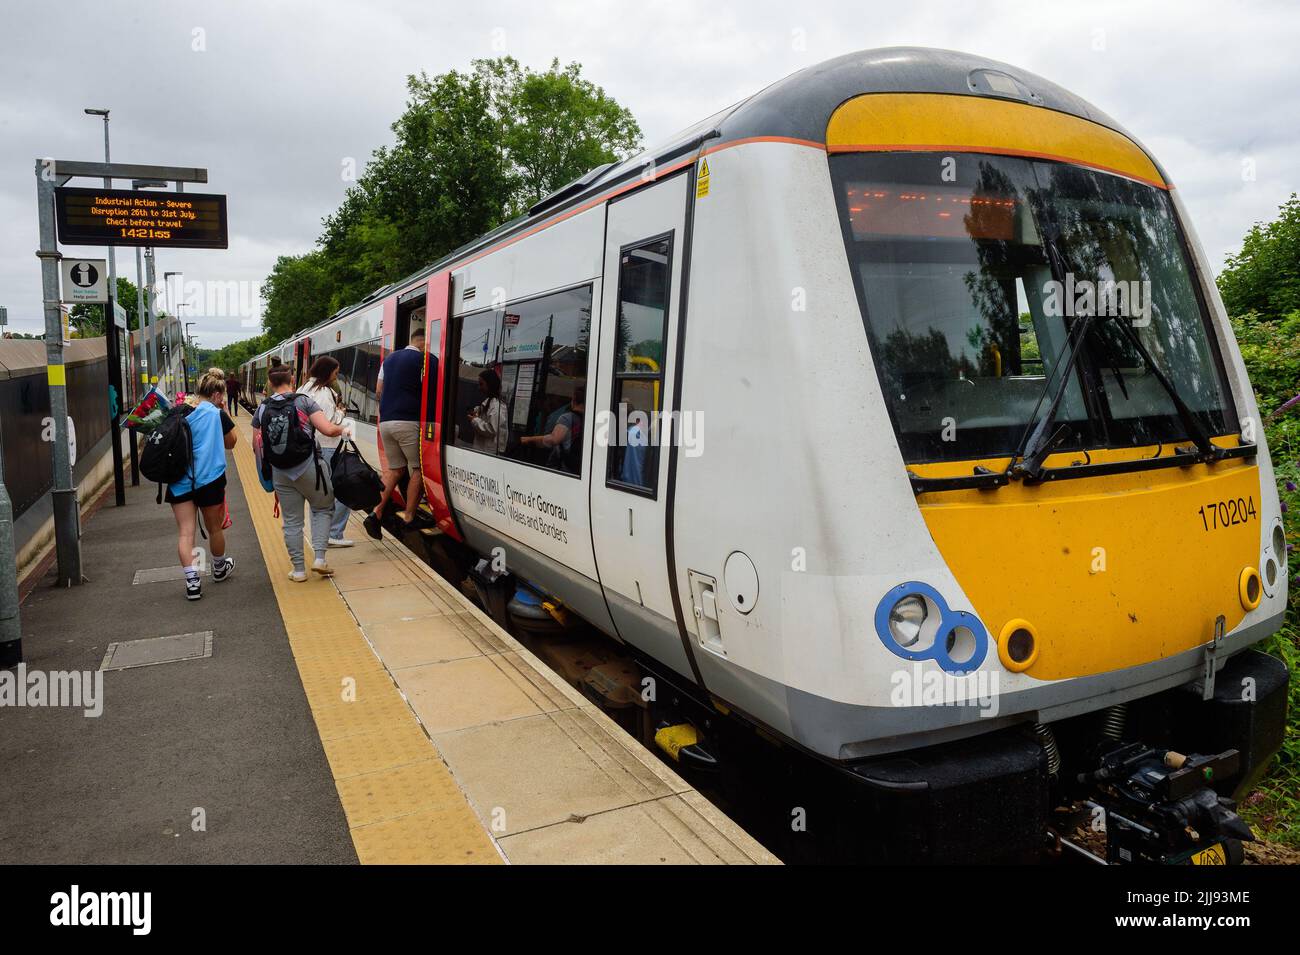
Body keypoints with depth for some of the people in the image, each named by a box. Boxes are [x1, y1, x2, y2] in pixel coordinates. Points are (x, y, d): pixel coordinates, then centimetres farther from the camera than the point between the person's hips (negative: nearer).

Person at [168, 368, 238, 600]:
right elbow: (231, 442, 8)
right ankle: (219, 569, 38)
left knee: (185, 532, 1)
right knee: (214, 528, 17)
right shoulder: (217, 414, -7)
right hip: (209, 480, -2)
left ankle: (192, 581, -7)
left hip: (180, 482, 2)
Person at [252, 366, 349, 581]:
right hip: (309, 467, -3)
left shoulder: (262, 409, 6)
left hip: (280, 472, 3)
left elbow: (258, 444, 7)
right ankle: (320, 558, 4)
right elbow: (328, 430, -16)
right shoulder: (305, 401, -6)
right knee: (324, 508, 17)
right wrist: (344, 430, 4)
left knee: (291, 521, 11)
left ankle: (298, 569, 17)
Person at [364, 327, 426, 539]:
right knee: (417, 469, 4)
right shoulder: (422, 360, -6)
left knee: (395, 468, 15)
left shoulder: (389, 359, 17)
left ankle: (376, 513, 1)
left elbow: (379, 390, 21)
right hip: (408, 421, -7)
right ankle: (409, 519, 3)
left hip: (385, 421, 7)